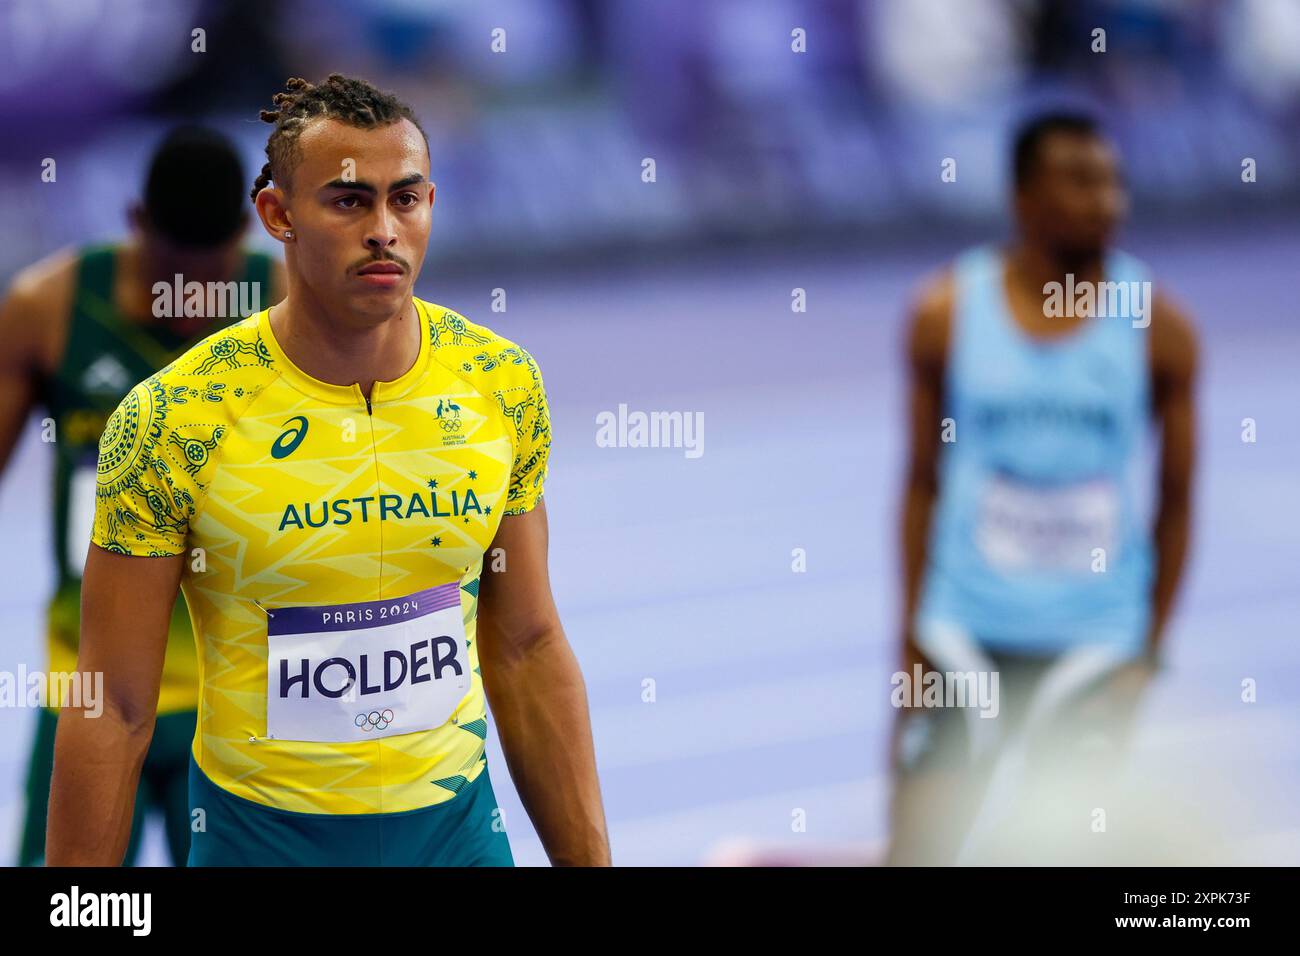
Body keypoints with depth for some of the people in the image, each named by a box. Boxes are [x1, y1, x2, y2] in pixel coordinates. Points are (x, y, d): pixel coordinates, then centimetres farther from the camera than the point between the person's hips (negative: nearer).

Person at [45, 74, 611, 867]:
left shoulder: (502, 385, -4)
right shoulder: (170, 420, -16)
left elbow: (527, 650, 5)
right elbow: (115, 712, -12)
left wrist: (590, 859, 4)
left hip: (459, 822, 3)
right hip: (261, 832, -3)